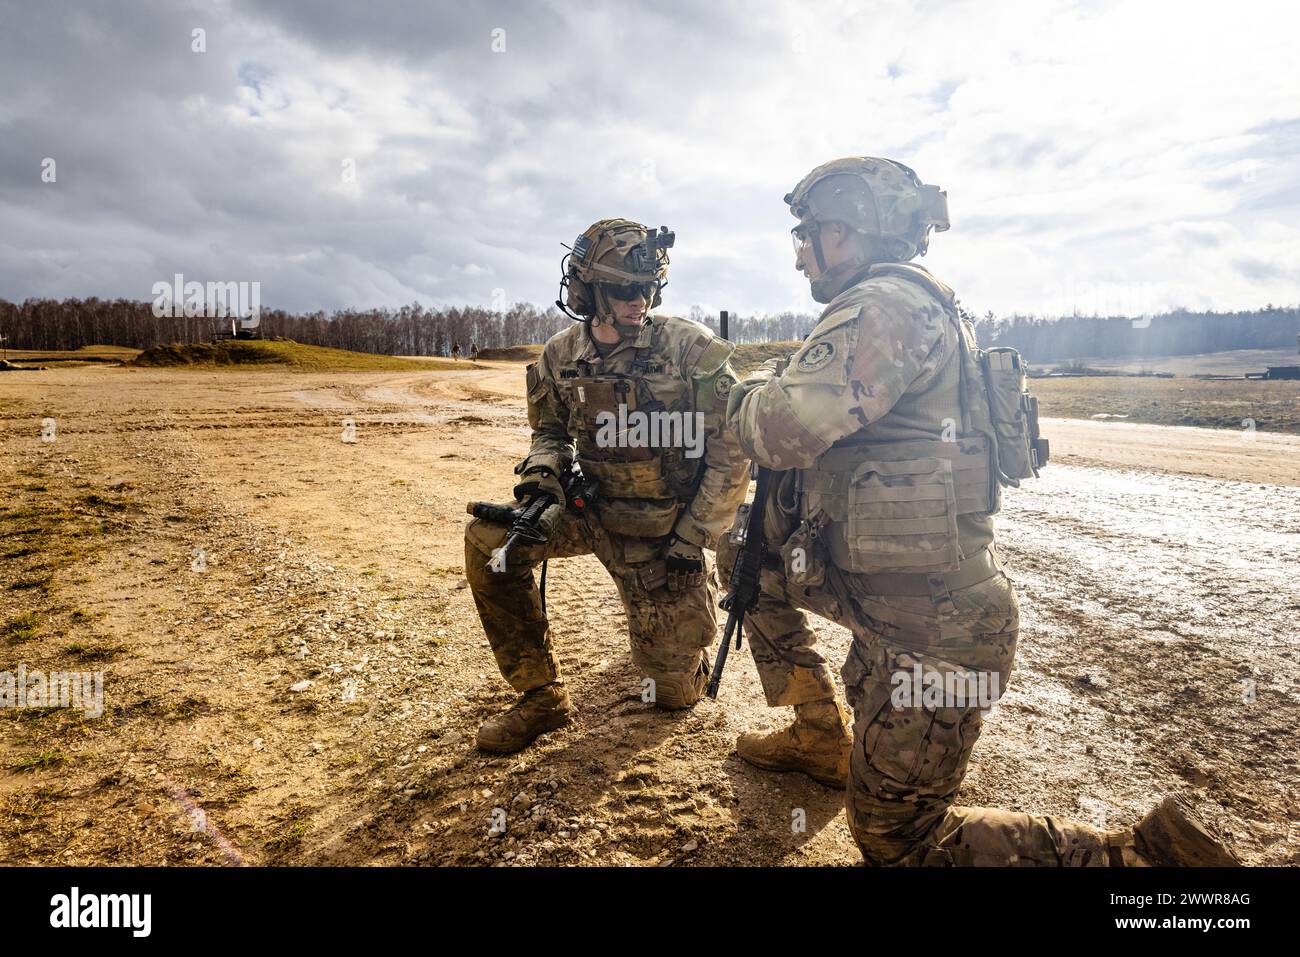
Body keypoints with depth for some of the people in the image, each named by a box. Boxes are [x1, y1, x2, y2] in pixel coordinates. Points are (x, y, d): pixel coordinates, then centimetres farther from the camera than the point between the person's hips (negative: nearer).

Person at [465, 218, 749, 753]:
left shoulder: (693, 350, -17)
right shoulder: (560, 358, -4)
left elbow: (730, 452, -14)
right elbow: (550, 430, 12)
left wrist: (692, 541, -15)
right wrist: (543, 469, -12)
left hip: (667, 529, -3)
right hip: (592, 510, 3)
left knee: (675, 692, 3)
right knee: (489, 540, -20)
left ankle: (680, 614, 41)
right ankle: (542, 698, -4)